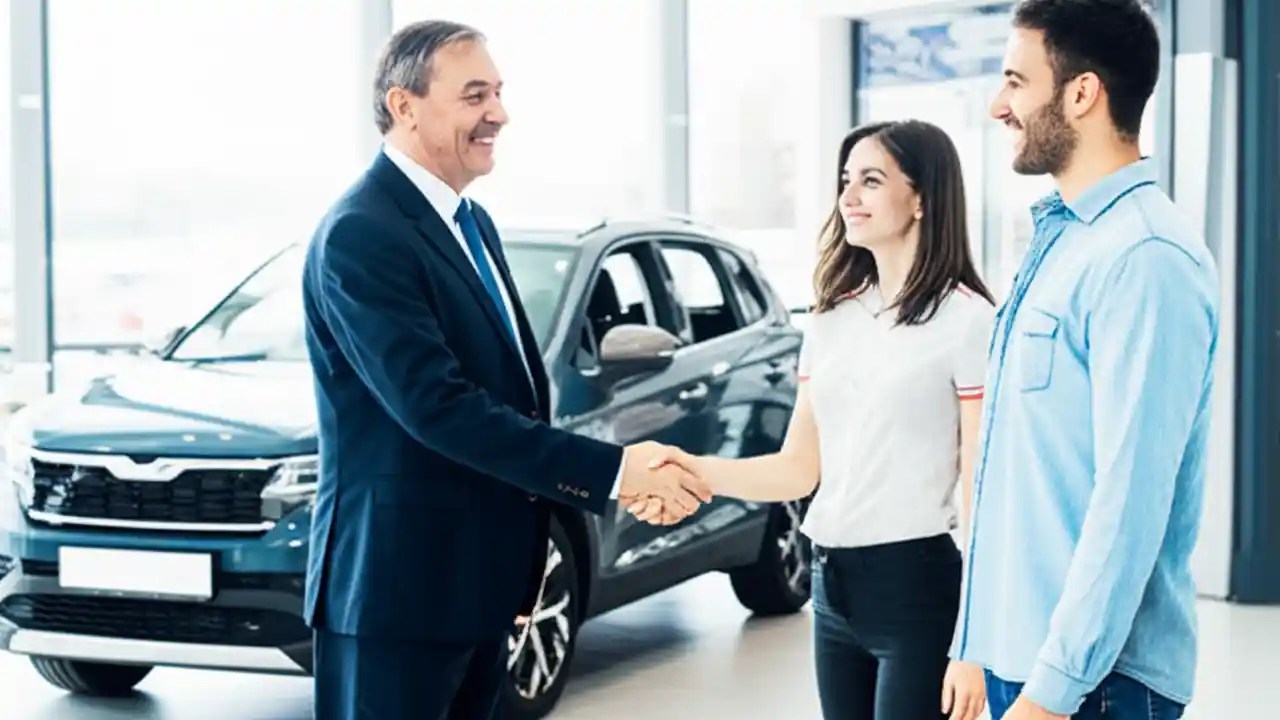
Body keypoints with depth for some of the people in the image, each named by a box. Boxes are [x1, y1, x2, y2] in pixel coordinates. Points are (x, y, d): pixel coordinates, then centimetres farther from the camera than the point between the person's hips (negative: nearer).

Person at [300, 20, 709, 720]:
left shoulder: (470, 221, 13)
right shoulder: (359, 236, -18)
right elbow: (436, 404, -26)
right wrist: (612, 470, -27)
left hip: (480, 578, 9)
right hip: (397, 587, -9)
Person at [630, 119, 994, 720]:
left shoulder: (967, 321, -10)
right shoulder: (832, 319, 10)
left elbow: (982, 492, -11)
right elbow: (799, 469, 10)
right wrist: (695, 469, -8)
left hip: (920, 588, -6)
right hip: (834, 587, 7)